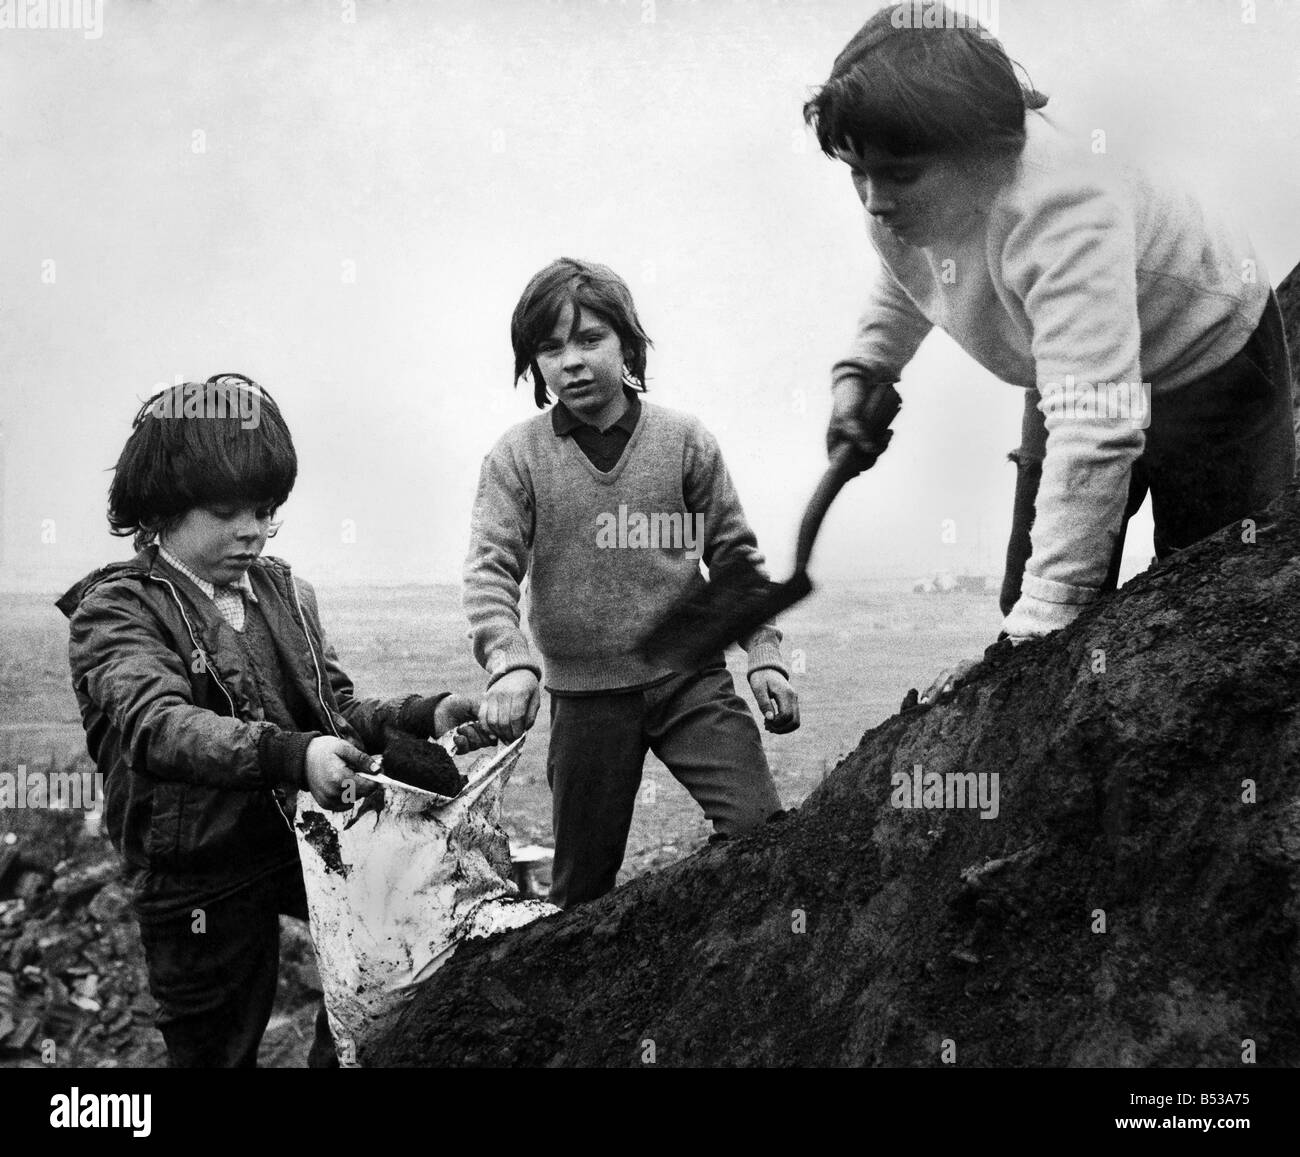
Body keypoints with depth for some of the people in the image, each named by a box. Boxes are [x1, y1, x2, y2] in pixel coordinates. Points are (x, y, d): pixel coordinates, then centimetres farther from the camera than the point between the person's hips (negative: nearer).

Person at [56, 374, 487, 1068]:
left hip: (302, 836, 5)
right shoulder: (113, 612, -10)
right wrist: (291, 756, -44)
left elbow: (336, 712, 10)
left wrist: (425, 716, -11)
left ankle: (345, 1048, 11)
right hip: (199, 876, -4)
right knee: (217, 1050, 5)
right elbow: (157, 724, -28)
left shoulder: (287, 592, 8)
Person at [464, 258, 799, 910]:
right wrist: (508, 662, -27)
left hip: (692, 679, 0)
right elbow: (489, 569, -10)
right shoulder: (516, 457, -2)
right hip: (584, 695, 0)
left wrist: (764, 655, -1)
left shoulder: (684, 441, 1)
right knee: (582, 885, 11)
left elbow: (735, 556, 7)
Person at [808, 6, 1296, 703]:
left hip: (1207, 359, -7)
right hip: (1068, 377, 7)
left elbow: (1096, 429, -50)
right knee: (1025, 595, 4)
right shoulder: (901, 194, -18)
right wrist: (862, 370, -8)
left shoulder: (1063, 209, -43)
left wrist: (1036, 631, -51)